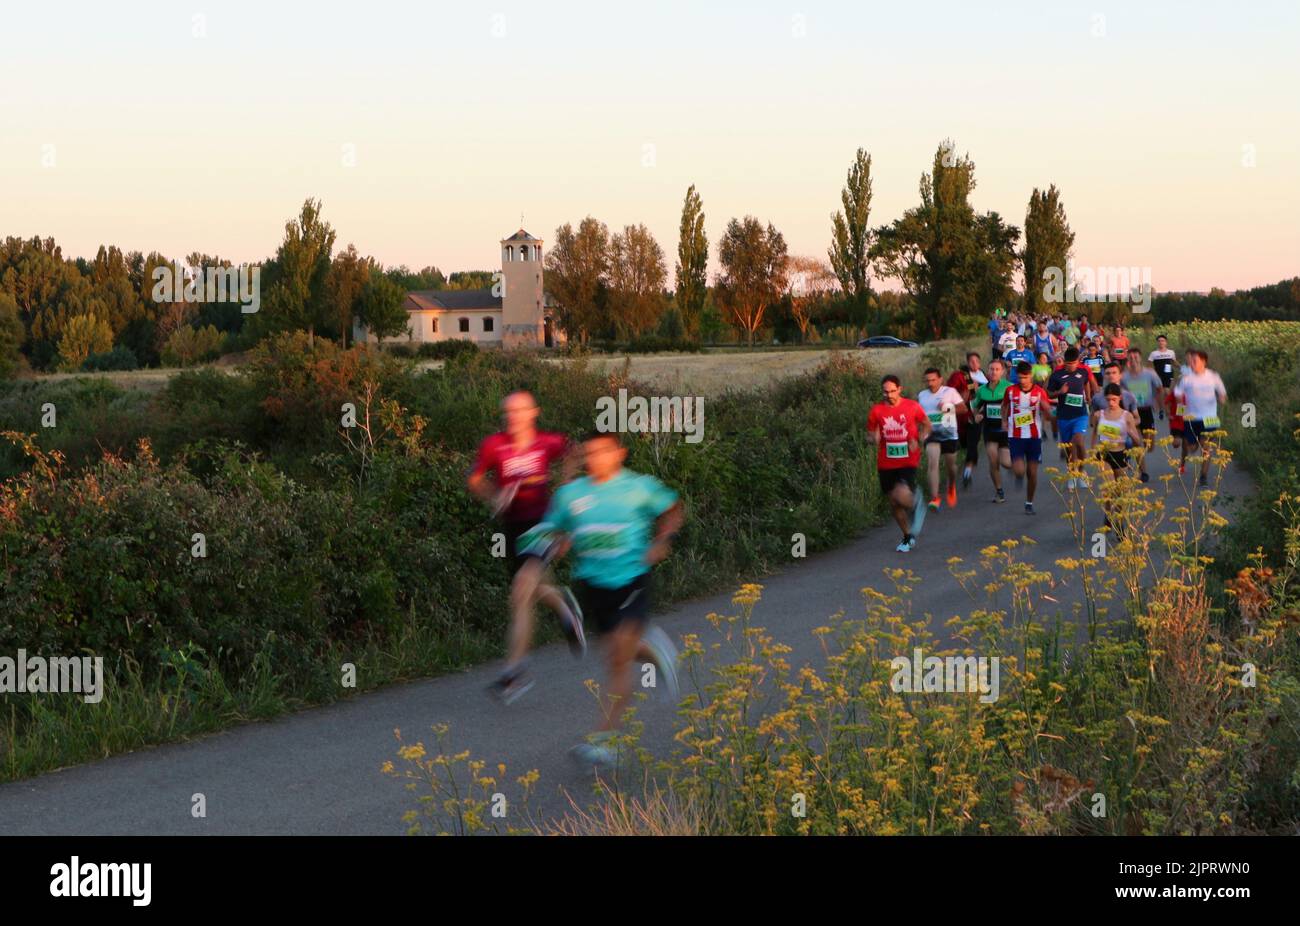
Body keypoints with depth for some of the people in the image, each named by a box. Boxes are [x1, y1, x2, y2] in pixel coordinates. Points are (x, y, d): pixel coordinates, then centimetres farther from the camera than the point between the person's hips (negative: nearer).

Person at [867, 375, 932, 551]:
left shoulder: (912, 407, -3)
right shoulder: (877, 410, 1)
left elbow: (927, 424, 12)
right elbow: (870, 434, 12)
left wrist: (919, 441, -5)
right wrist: (874, 438, -13)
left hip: (908, 462, -3)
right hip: (886, 463, 3)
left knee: (901, 496, -26)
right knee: (893, 503, 10)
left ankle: (915, 503, 12)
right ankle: (908, 537, 32)